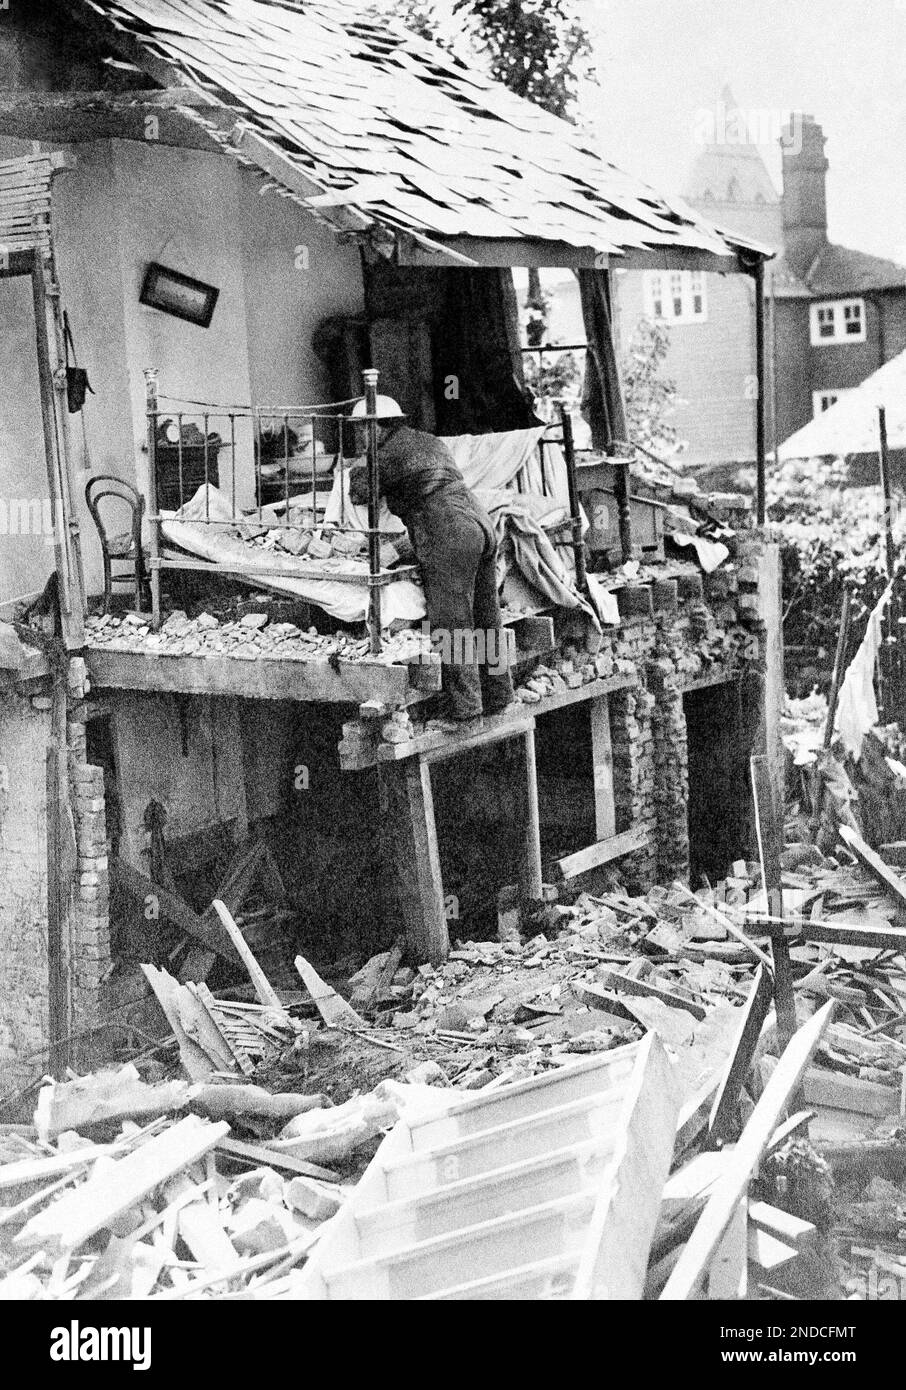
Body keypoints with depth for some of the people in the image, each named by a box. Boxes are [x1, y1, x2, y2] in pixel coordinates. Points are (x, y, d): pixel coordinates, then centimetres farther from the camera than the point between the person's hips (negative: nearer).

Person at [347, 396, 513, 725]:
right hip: (480, 524, 9)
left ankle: (462, 707, -5)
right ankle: (496, 696, 21)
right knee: (484, 620, 14)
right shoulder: (429, 442, 25)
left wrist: (358, 472, 27)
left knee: (451, 625, -5)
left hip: (449, 538, -9)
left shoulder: (390, 454, -1)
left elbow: (360, 493, 7)